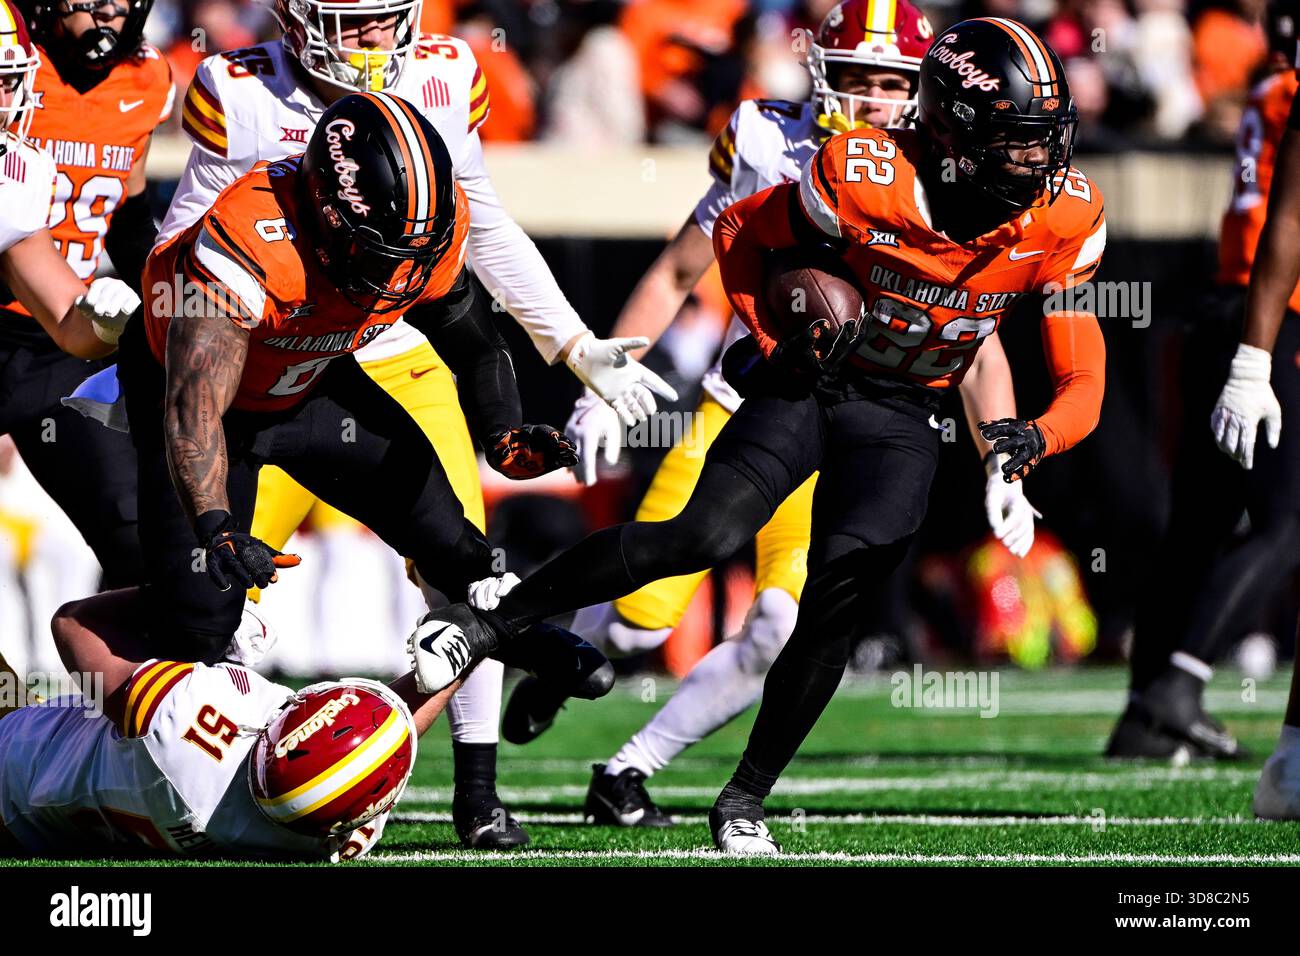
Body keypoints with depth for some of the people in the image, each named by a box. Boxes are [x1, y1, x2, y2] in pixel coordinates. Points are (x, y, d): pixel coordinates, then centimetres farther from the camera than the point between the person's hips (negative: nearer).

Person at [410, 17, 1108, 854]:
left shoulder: (1063, 224, -15)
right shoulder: (865, 183, -25)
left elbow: (1083, 382, -10)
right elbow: (739, 231, -4)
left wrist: (1035, 438, -30)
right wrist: (778, 343, -10)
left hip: (899, 420, 3)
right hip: (809, 381, -3)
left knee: (834, 611, -10)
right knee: (710, 534, -25)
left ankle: (745, 801, 7)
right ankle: (493, 622, -14)